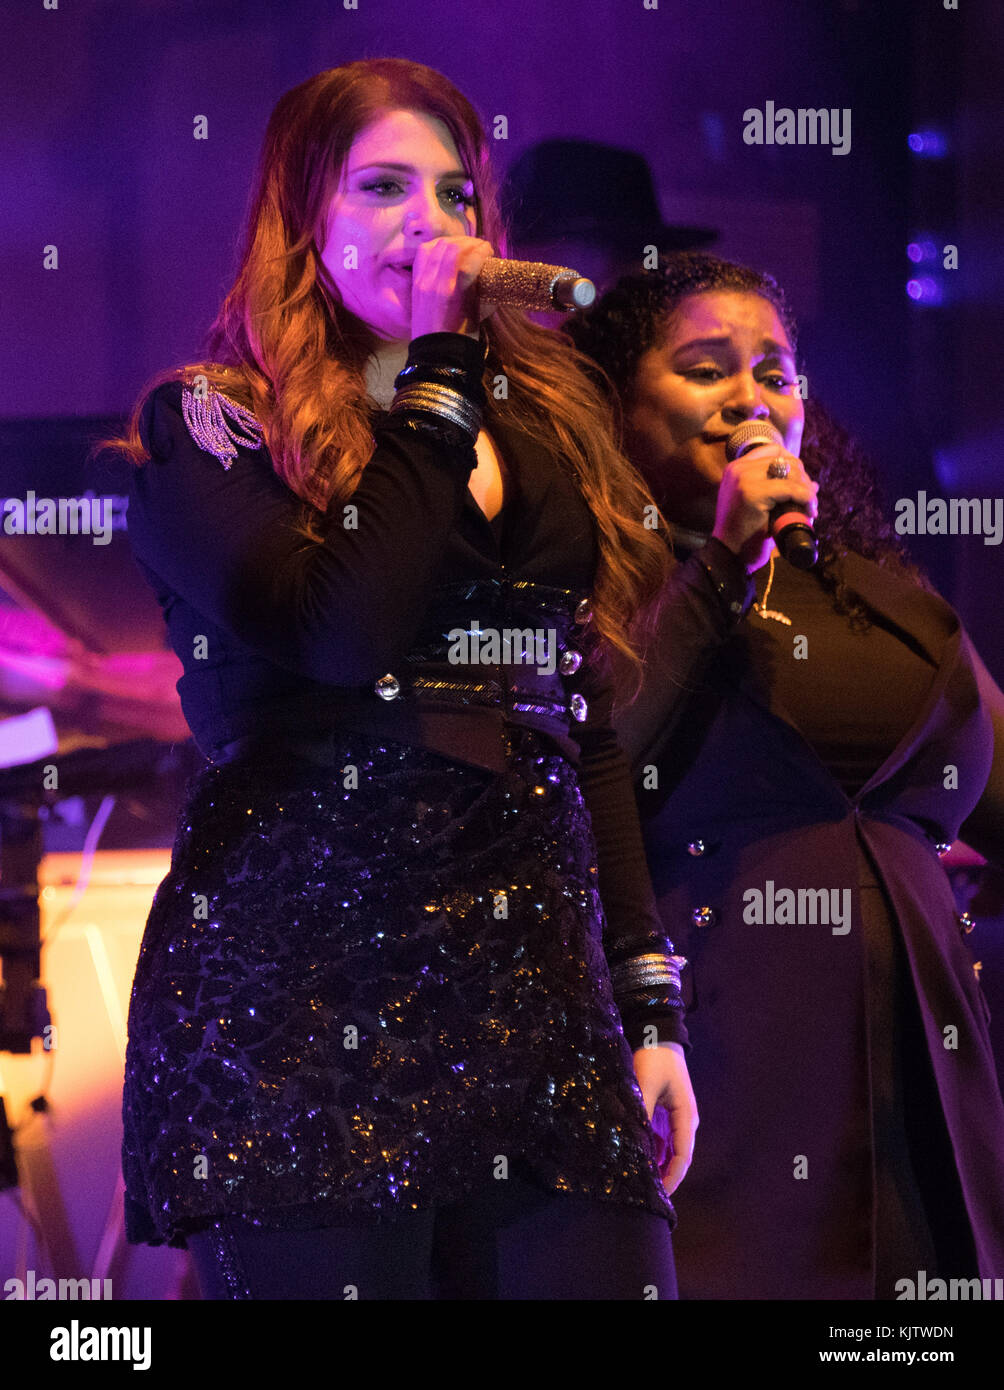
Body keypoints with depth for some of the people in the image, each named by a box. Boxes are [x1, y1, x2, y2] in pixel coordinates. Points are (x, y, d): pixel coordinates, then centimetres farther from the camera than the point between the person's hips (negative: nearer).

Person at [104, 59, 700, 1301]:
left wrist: (649, 1000, 13)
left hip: (537, 991, 4)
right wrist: (436, 379, -5)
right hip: (301, 1001, -4)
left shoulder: (545, 429, 18)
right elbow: (340, 627, -16)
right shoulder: (206, 423, 3)